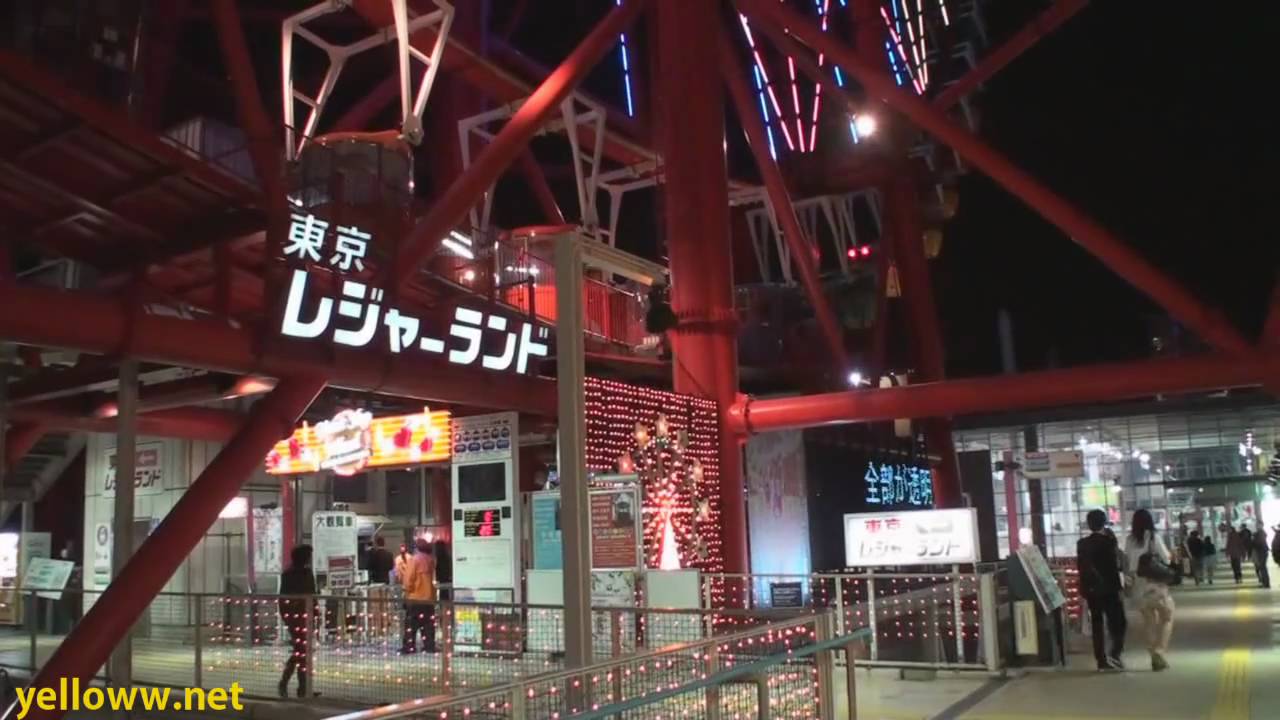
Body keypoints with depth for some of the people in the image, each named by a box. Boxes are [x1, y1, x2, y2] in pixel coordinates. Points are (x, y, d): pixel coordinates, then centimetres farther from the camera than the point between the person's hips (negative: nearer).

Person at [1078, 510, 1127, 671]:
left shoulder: (1082, 543, 4)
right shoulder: (1109, 540, -9)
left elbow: (1082, 567, 6)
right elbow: (1116, 564, -11)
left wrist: (1084, 588, 12)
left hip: (1091, 589, 4)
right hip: (1109, 588, -4)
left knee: (1097, 625, 8)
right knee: (1118, 622, 5)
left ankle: (1101, 661, 8)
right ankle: (1114, 654, -12)